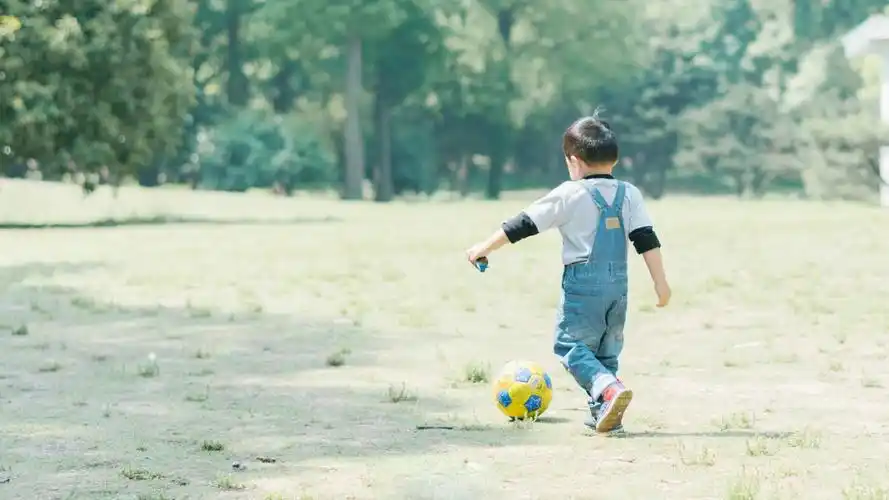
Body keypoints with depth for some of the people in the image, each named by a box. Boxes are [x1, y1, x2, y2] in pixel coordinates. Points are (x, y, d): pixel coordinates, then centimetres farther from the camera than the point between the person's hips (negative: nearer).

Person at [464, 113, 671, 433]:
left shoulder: (570, 194, -5)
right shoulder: (629, 194, 7)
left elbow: (524, 224, -3)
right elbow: (647, 240, 2)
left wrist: (484, 248, 4)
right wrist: (661, 283, 5)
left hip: (582, 283, -5)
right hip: (618, 285, 5)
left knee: (570, 345, -1)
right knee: (606, 350, 16)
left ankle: (608, 389, -25)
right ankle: (603, 413, 12)